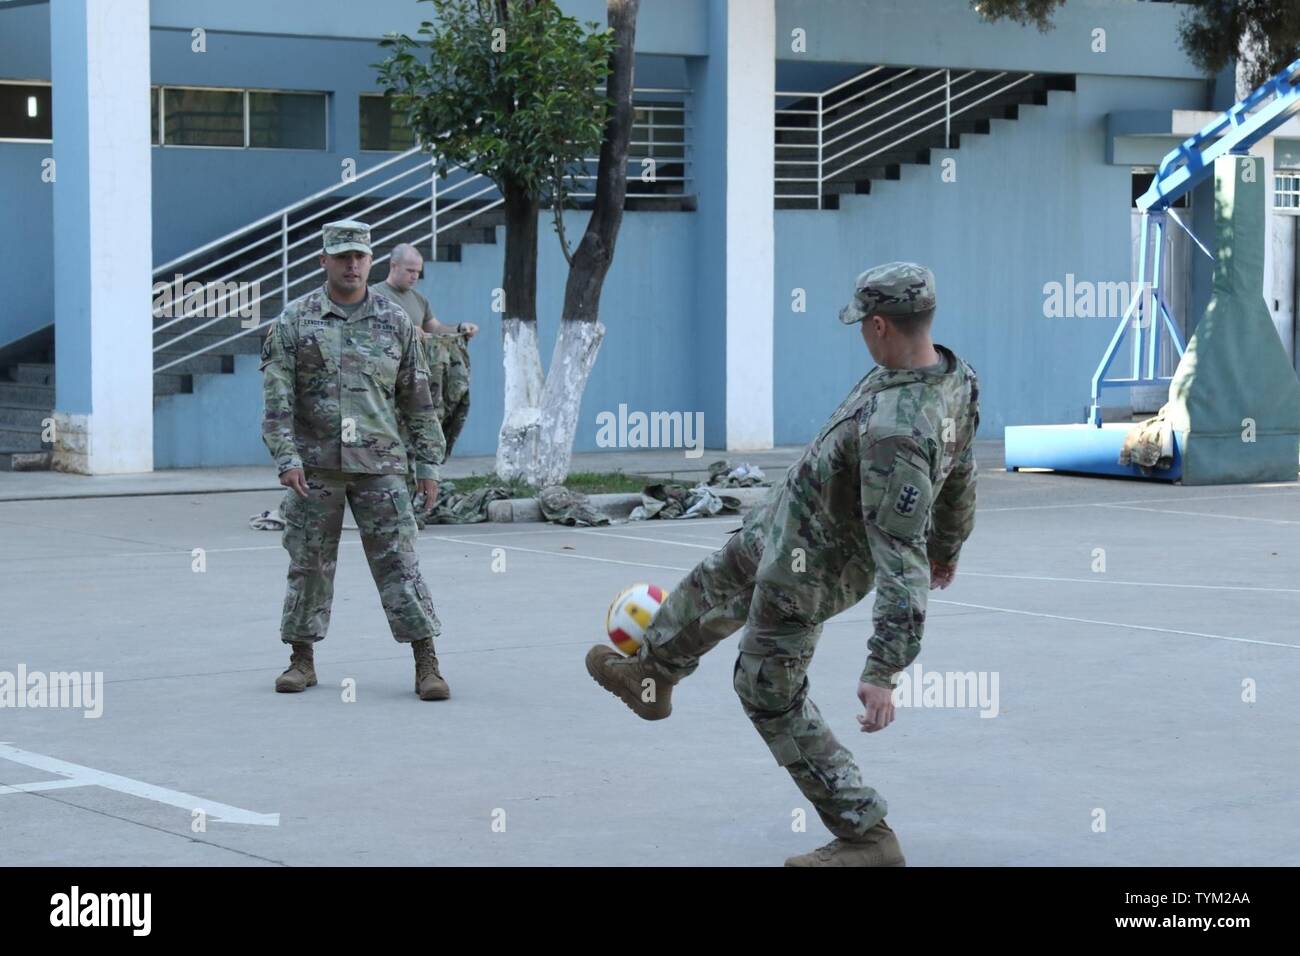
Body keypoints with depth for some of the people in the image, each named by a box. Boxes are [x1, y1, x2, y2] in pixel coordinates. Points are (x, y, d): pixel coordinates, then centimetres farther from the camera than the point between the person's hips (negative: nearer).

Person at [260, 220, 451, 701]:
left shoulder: (395, 322, 6)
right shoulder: (294, 321, 2)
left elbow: (417, 400, 9)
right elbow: (277, 396, -4)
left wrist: (429, 463, 6)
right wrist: (286, 457, -14)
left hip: (379, 464, 0)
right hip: (315, 466, 0)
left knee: (399, 562, -4)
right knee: (309, 565, 7)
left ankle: (426, 665, -4)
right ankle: (302, 660, 19)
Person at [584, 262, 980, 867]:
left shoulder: (895, 432, -41)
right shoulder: (955, 378, -14)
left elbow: (902, 560, -41)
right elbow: (961, 476, 5)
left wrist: (883, 672, -40)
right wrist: (947, 546, 23)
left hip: (808, 566, -9)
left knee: (771, 696, 10)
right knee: (715, 583, 32)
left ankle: (865, 838, 14)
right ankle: (651, 675, 58)